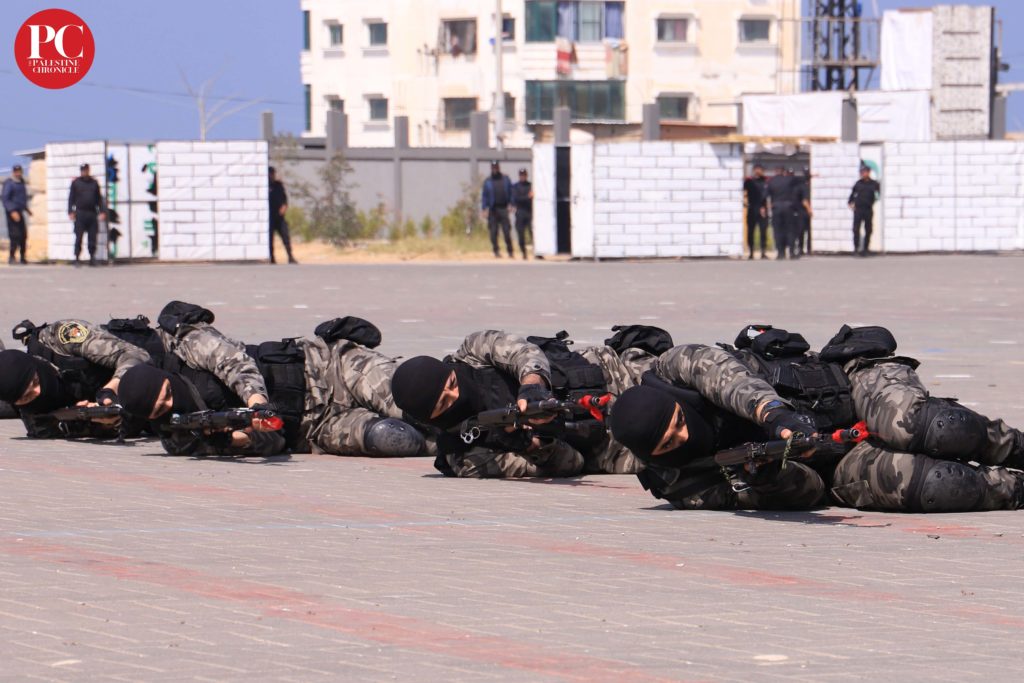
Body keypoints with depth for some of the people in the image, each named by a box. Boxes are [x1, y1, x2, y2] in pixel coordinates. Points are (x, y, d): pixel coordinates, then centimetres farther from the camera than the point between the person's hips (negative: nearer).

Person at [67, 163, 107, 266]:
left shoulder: (94, 183, 13)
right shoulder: (75, 183, 7)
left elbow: (99, 198, 15)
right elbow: (71, 198, 6)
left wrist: (102, 211, 5)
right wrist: (71, 211, -5)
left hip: (92, 213, 2)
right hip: (80, 214, -2)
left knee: (92, 238, 1)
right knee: (79, 237, -4)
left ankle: (92, 258, 7)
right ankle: (76, 259, -1)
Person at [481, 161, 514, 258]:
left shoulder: (506, 179, 10)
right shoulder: (487, 182, 9)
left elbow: (511, 192, 10)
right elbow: (484, 196, 8)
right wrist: (484, 209, -2)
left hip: (503, 208, 0)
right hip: (492, 209, 0)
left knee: (507, 231, -5)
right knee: (493, 232, -2)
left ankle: (510, 251, 1)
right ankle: (496, 251, 4)